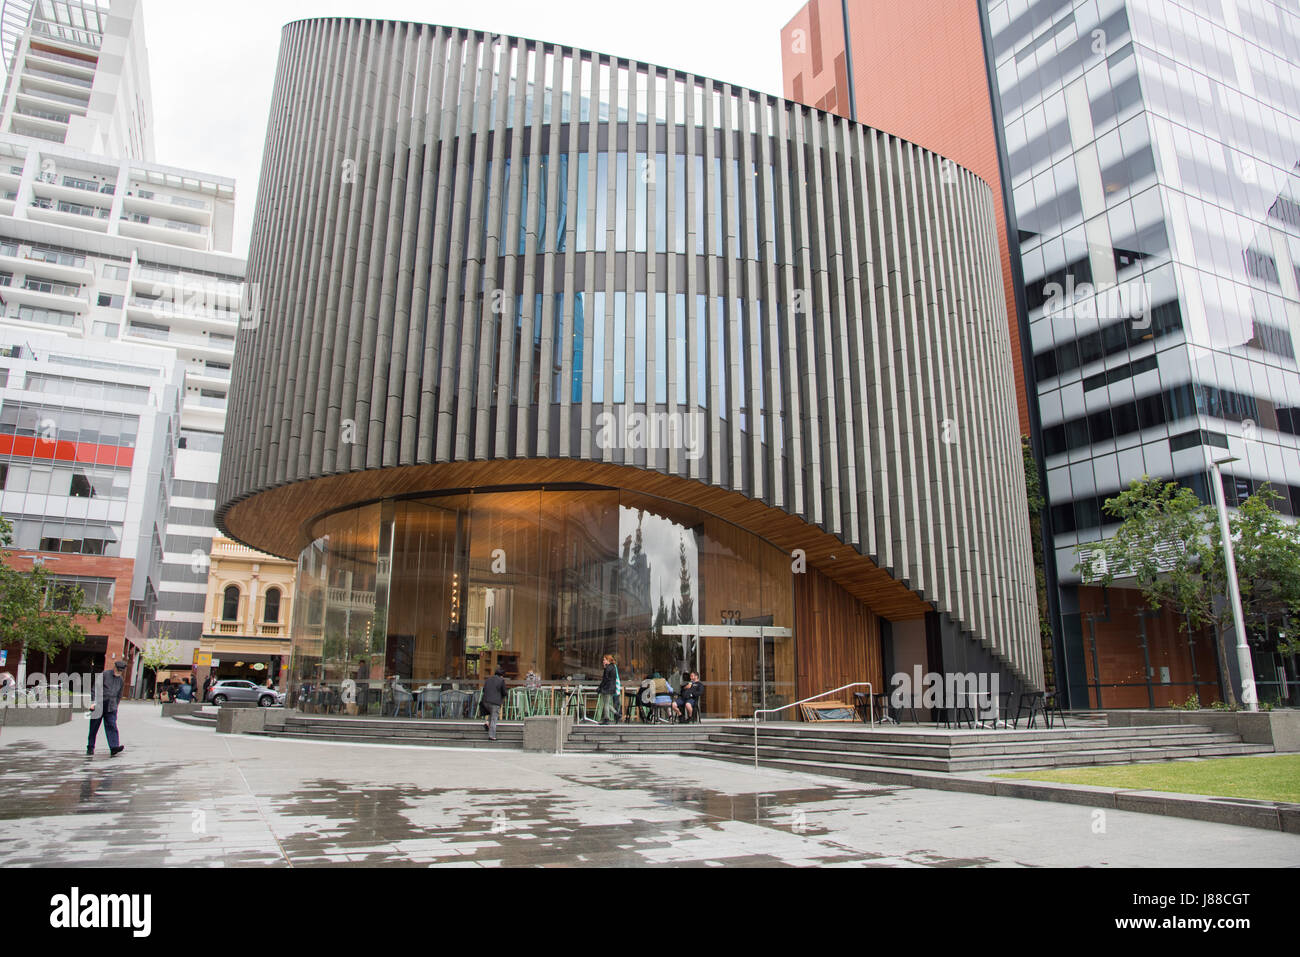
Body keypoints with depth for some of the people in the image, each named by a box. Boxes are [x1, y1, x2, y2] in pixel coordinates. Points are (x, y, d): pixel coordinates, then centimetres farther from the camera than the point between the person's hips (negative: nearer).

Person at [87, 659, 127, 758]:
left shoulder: (121, 680, 11)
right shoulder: (104, 674, -5)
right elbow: (94, 688, -6)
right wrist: (93, 702, -12)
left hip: (111, 708, 3)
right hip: (98, 706, -3)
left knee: (112, 727, -9)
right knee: (94, 728, 6)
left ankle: (114, 747, -18)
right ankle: (90, 748, 19)